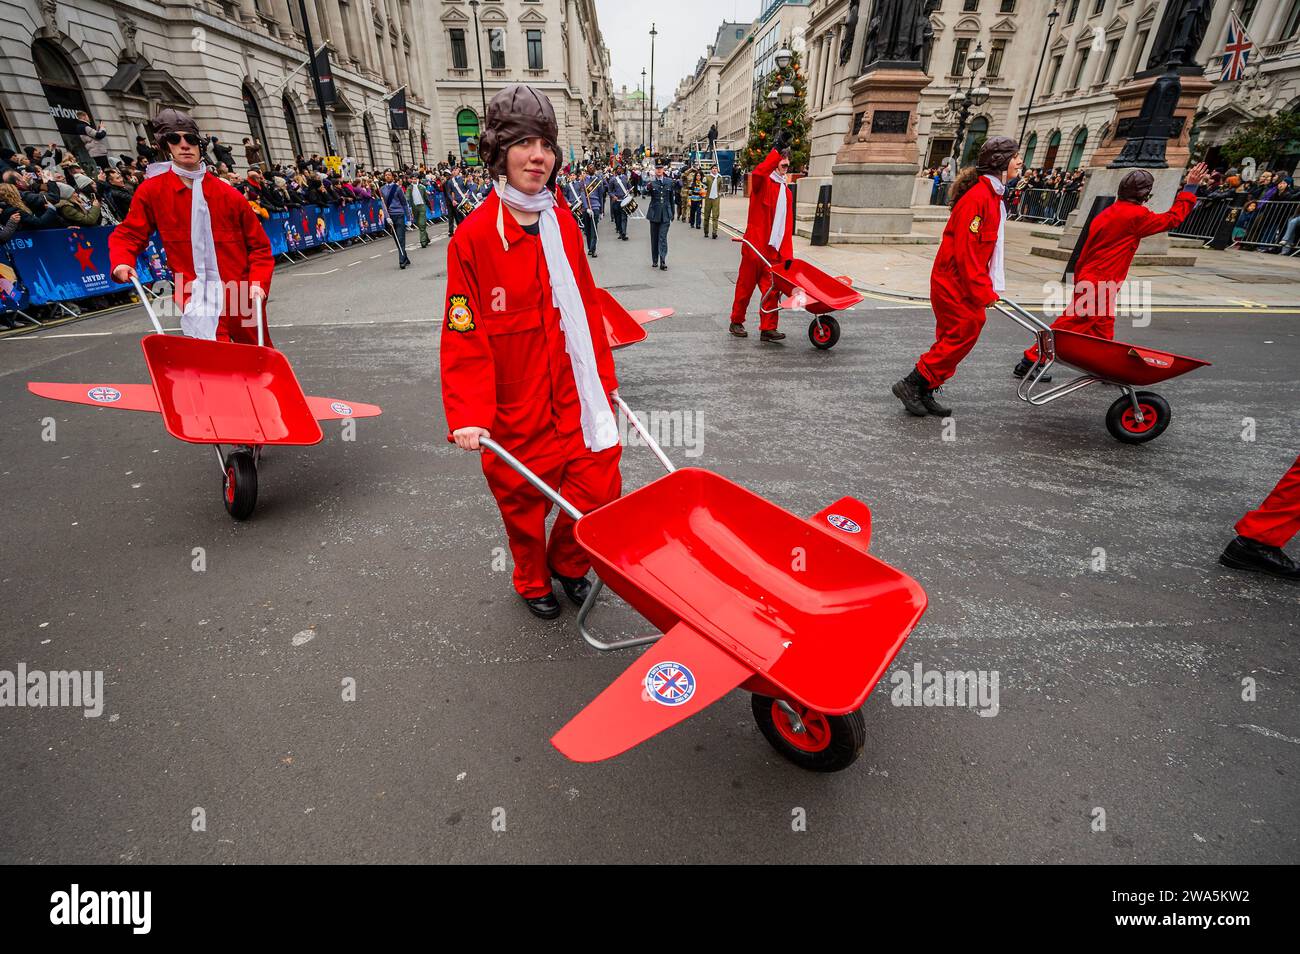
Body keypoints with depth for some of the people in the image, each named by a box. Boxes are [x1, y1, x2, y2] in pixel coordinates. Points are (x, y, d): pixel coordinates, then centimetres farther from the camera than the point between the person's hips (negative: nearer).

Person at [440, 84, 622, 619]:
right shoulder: (474, 238, -10)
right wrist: (467, 414, -17)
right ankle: (532, 581, 41)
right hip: (516, 406, -3)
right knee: (524, 503, 12)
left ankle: (568, 562, 36)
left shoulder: (563, 224, 5)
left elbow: (587, 308, 10)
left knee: (601, 491, 5)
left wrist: (605, 377, 12)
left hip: (575, 395, 4)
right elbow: (464, 334, -11)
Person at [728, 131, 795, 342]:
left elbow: (787, 226, 14)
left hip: (774, 250, 6)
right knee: (745, 286, 4)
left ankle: (768, 328, 2)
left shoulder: (786, 191, 18)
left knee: (772, 289, 0)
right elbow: (757, 173, -27)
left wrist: (787, 253, 6)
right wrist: (777, 150, -31)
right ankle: (736, 322, 18)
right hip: (754, 245, -6)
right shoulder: (763, 181, 0)